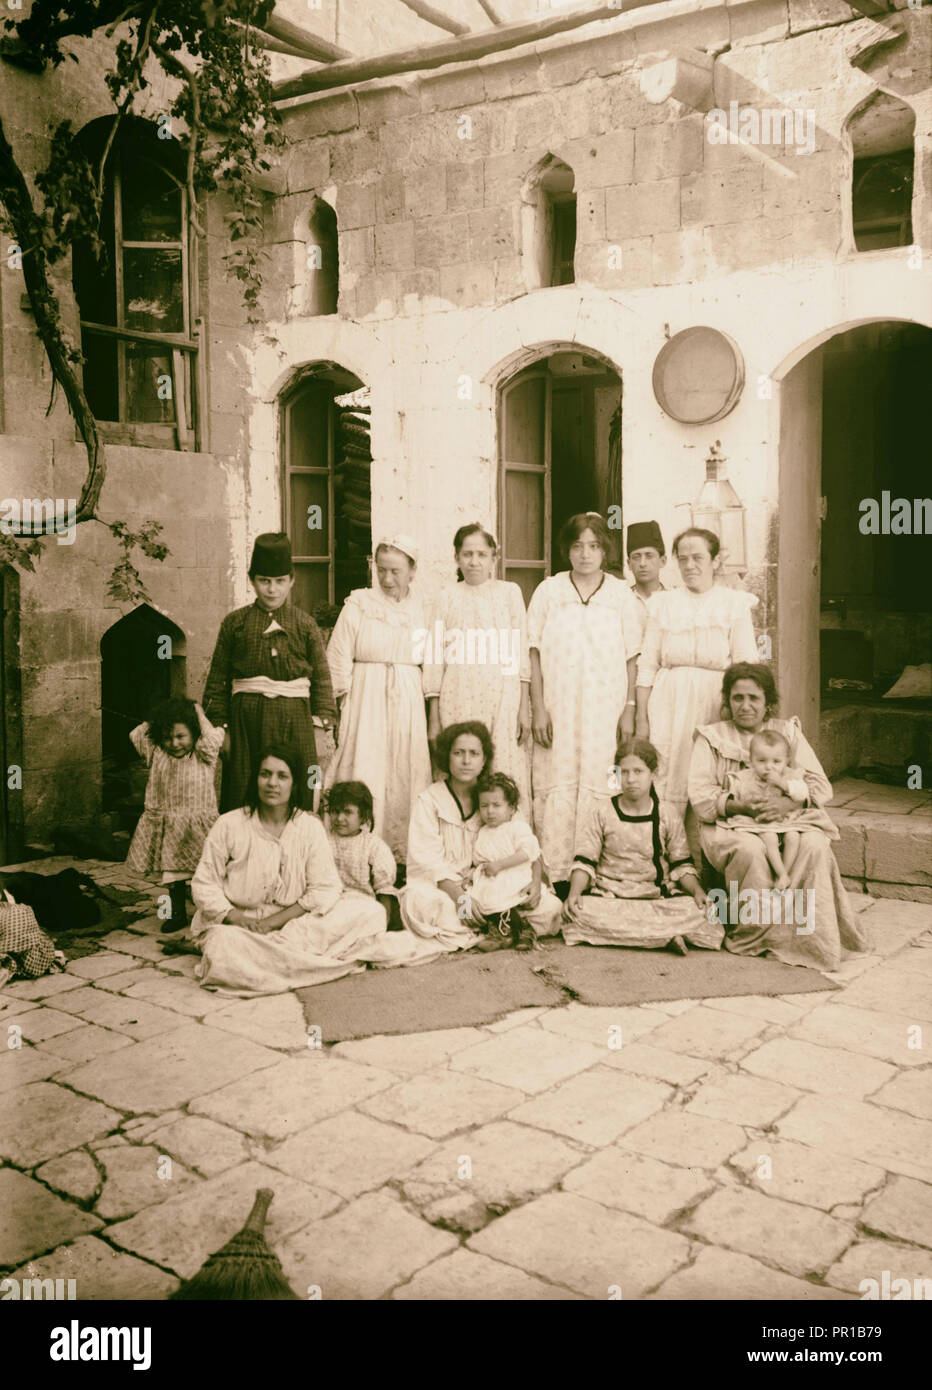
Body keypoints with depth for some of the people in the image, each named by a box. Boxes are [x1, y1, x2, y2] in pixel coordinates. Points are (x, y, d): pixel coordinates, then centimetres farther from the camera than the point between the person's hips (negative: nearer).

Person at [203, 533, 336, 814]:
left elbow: (322, 677, 4)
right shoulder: (235, 623, 5)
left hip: (293, 717, 0)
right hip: (247, 717, 0)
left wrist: (323, 722, -4)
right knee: (242, 795, 4)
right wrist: (219, 727, 3)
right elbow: (218, 678, 7)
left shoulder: (305, 625, 5)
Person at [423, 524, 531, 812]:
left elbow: (521, 654, 7)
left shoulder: (510, 592, 9)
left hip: (504, 701, 0)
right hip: (458, 701, 0)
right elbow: (434, 659, 8)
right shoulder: (447, 597, 8)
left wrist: (524, 709, 0)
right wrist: (433, 718, 3)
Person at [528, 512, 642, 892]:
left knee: (598, 786, -2)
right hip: (558, 706, 0)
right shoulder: (548, 591, 5)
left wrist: (629, 709, 1)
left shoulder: (621, 594, 6)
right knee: (556, 785, -1)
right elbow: (535, 653, 3)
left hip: (605, 706, 0)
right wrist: (538, 708, -3)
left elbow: (631, 658, 7)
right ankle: (556, 873, 4)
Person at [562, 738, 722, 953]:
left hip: (658, 896, 0)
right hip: (609, 898, 0)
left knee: (696, 911, -29)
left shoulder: (667, 814, 6)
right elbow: (584, 861, 1)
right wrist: (574, 892, -18)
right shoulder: (601, 812, 3)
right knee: (580, 913, -34)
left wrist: (697, 890, -11)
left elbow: (681, 864, 9)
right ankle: (665, 934, -27)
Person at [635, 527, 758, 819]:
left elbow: (746, 666, 3)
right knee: (669, 781, -4)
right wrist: (641, 718, 6)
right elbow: (647, 664, 12)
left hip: (715, 702, -1)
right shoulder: (662, 603, 13)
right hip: (670, 704, 1)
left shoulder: (735, 603, 7)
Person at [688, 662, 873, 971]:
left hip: (787, 821, 2)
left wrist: (789, 803, -16)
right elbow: (700, 795, -3)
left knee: (815, 845, -30)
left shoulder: (789, 732, 16)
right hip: (729, 826, -2)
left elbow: (820, 785, 5)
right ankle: (751, 935, -20)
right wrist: (741, 806, -20)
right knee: (750, 849, -36)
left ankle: (815, 938, -23)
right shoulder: (712, 737, 10)